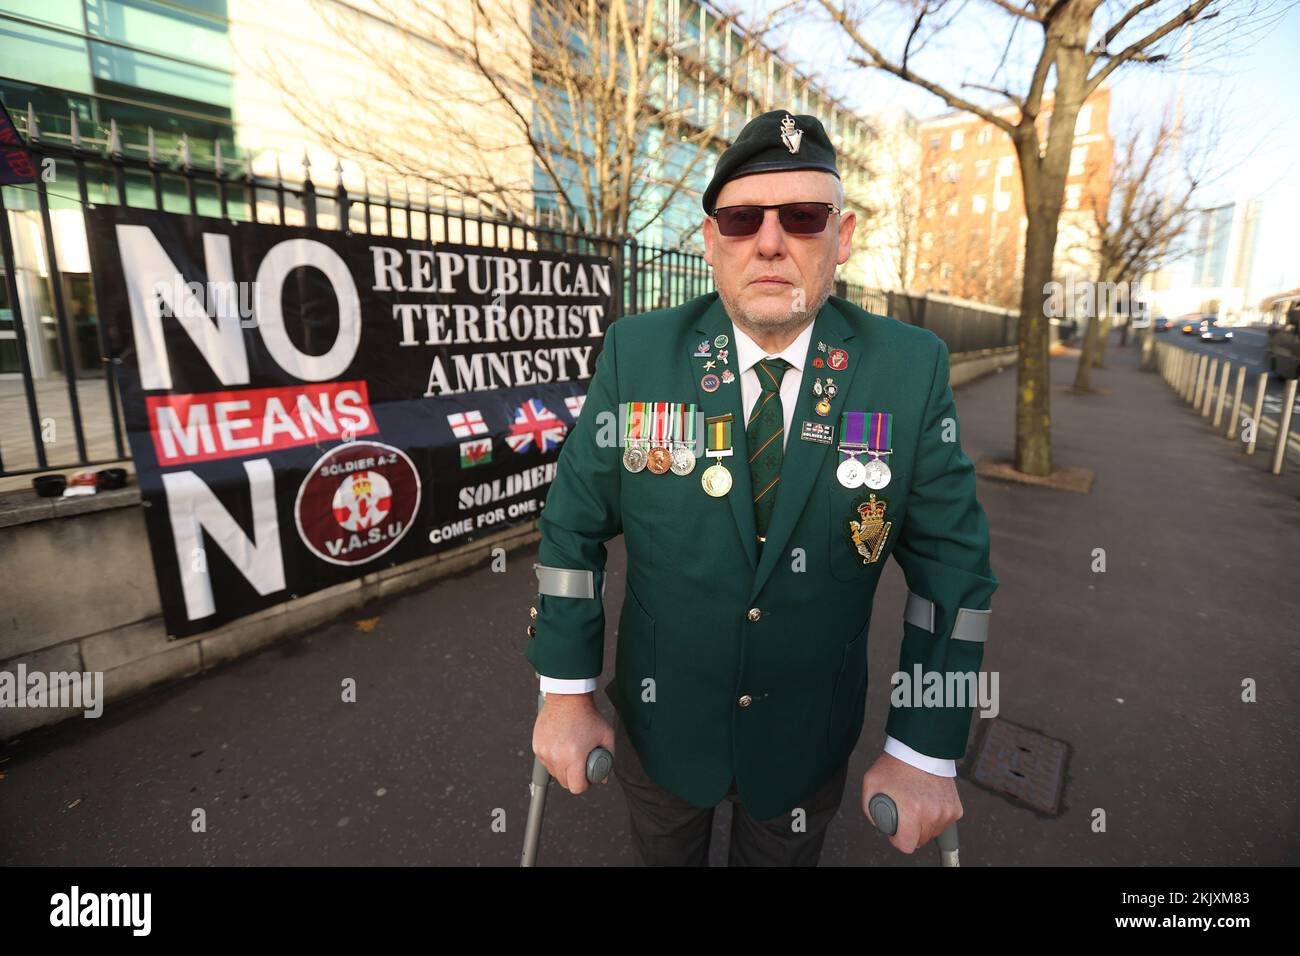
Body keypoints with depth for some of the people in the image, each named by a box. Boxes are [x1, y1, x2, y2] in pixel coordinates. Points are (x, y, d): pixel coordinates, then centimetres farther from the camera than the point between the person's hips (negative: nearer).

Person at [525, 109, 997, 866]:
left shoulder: (911, 368, -15)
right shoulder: (637, 354, -15)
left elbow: (951, 561, -10)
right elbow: (574, 526, -10)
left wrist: (927, 751, -10)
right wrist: (567, 694, -8)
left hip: (809, 743, 1)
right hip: (658, 721, 1)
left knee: (780, 856, 29)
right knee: (664, 852, 28)